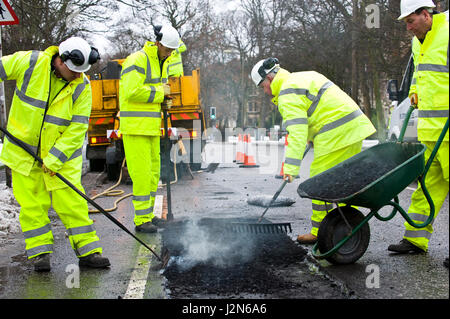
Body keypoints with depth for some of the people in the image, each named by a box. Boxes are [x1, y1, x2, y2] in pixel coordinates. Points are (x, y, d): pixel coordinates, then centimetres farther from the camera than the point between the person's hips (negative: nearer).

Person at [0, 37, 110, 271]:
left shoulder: (82, 87, -13)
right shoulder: (28, 62, -14)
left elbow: (78, 128, -14)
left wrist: (54, 159, -19)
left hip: (61, 153, 0)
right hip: (23, 147, 0)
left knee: (71, 201, -1)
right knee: (32, 202, 2)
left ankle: (88, 251, 7)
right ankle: (40, 252, 13)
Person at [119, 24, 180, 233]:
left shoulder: (161, 63, 17)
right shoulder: (138, 60, -12)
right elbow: (132, 91, -23)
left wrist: (164, 96, 5)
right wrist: (160, 92, -13)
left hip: (151, 127, 10)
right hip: (135, 127, -9)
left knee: (153, 172, 13)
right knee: (141, 173, -9)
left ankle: (148, 214, 23)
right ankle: (142, 220, -2)